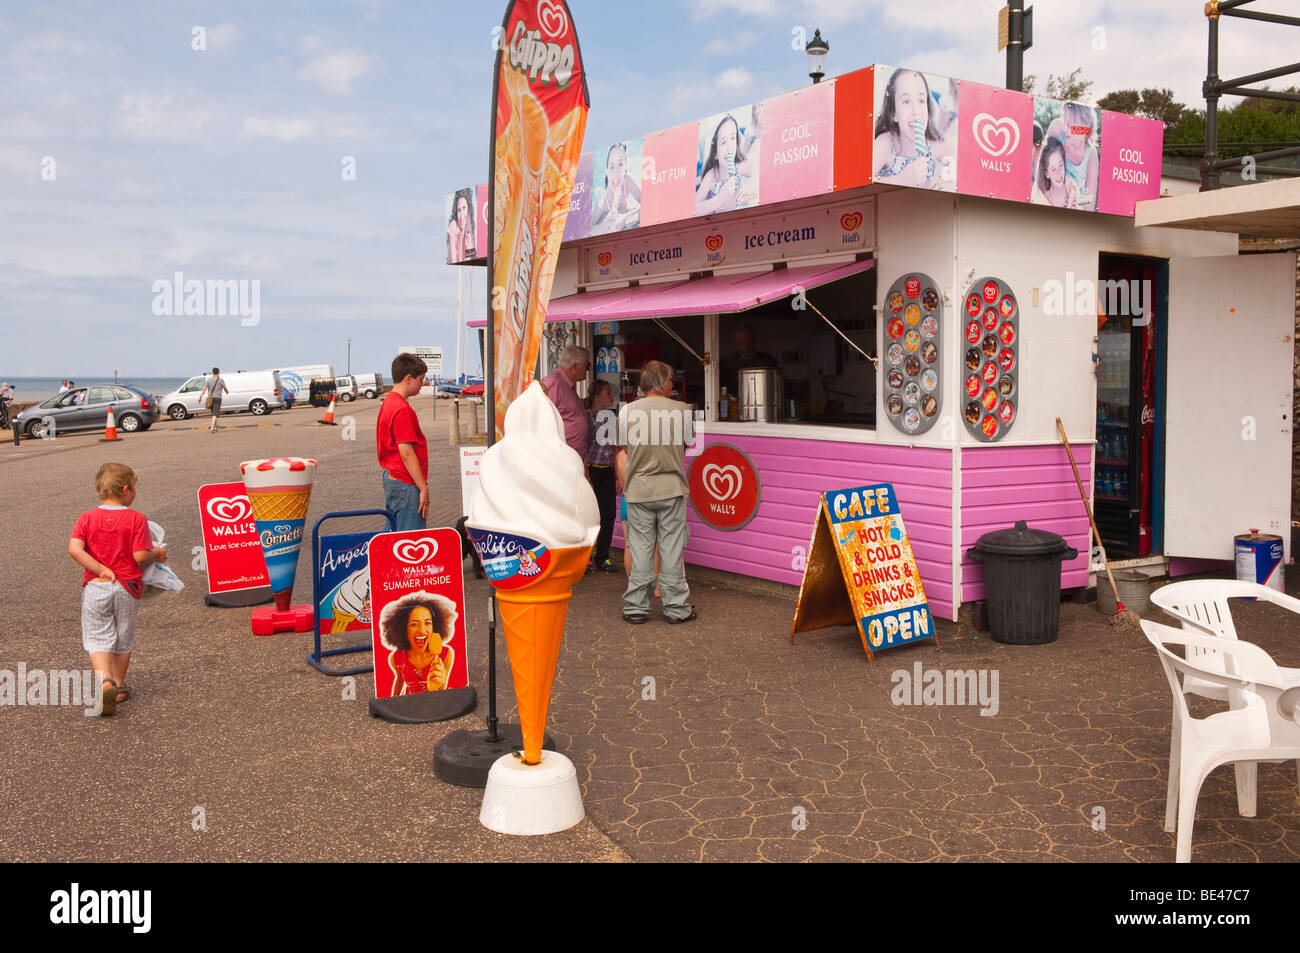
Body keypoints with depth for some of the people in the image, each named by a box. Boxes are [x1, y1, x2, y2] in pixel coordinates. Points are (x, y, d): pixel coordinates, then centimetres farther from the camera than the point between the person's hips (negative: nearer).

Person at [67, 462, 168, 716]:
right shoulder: (136, 519, -9)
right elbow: (140, 556, -14)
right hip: (127, 587, -1)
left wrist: (100, 569, -11)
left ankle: (105, 681, -18)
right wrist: (157, 554, 5)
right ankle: (118, 685, 27)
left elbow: (74, 549, -15)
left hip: (95, 588, 1)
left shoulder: (87, 519, -2)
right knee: (124, 638, 16)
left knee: (97, 638, 5)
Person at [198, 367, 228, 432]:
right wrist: (227, 392, 27)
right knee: (215, 414, -9)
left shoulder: (208, 380, 6)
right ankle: (212, 428, -21)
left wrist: (200, 396, -7)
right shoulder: (221, 380, -4)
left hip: (210, 398, 5)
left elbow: (204, 388, -3)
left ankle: (215, 426, 27)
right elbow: (225, 388, 4)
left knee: (214, 412, 21)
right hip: (217, 398, -5)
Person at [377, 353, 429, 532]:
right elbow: (407, 453, -21)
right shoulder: (402, 409, -18)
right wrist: (423, 487, -17)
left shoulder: (388, 402, 13)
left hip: (391, 478, 10)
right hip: (405, 483, -10)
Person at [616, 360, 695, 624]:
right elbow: (688, 444, 10)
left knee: (640, 548, 7)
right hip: (672, 487, -1)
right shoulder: (681, 410, -5)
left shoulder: (627, 411, -3)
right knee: (672, 548, 6)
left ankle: (636, 607, 12)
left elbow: (622, 453, 1)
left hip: (638, 490, 1)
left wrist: (625, 486, 9)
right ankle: (676, 607, 13)